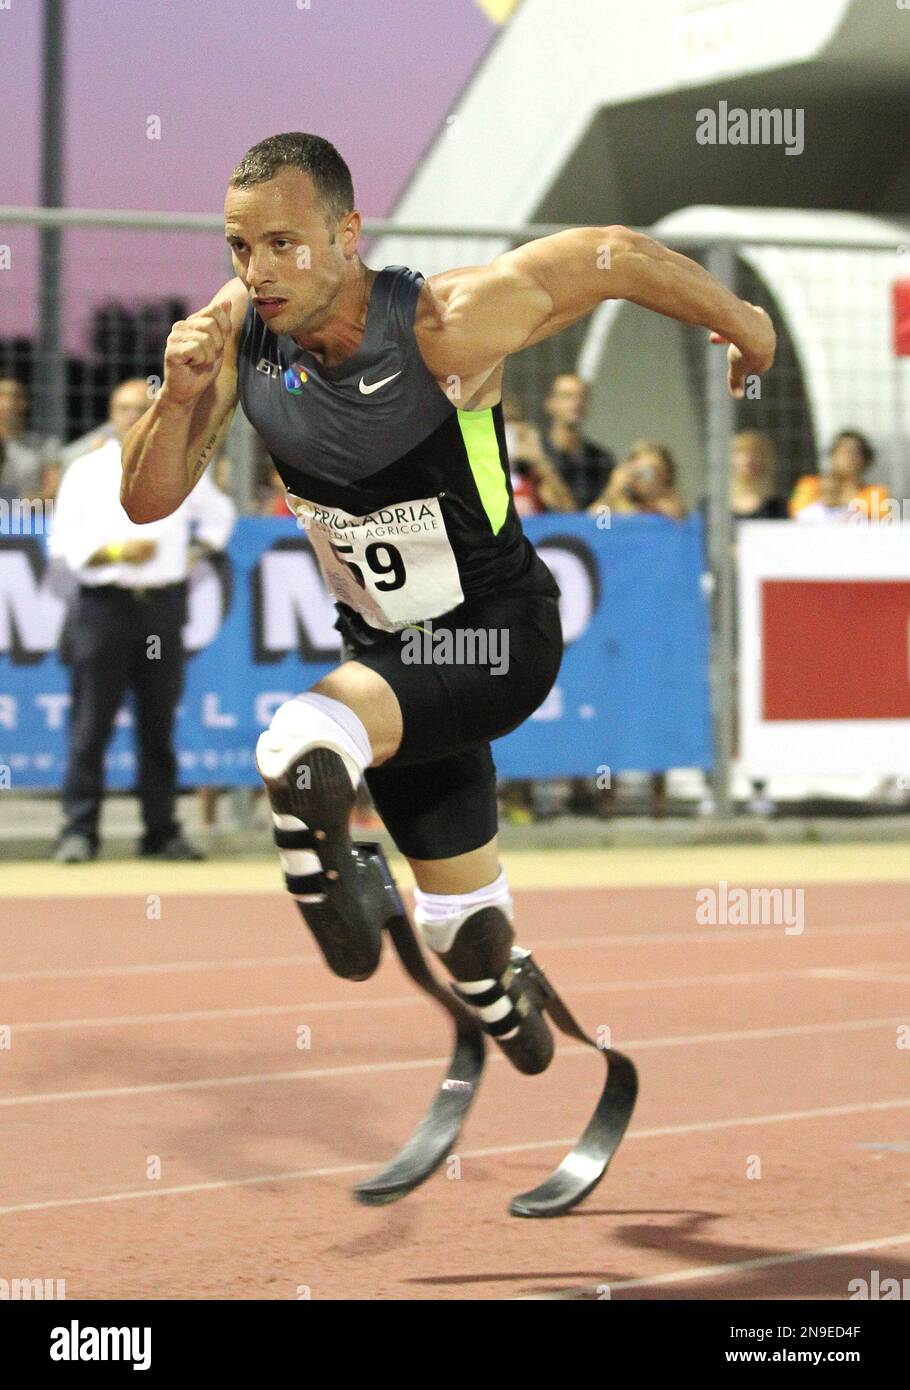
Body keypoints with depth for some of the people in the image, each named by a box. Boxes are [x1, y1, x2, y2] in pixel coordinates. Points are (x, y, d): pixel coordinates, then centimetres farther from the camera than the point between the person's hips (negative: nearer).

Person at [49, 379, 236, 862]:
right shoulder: (86, 472, 4)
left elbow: (219, 512, 30)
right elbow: (64, 543, -2)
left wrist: (196, 553, 16)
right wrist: (114, 551, -16)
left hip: (163, 607, 3)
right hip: (103, 605, -3)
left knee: (159, 726, 5)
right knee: (90, 726, -6)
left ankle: (162, 832, 10)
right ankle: (78, 832, -3)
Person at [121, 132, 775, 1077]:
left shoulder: (445, 325, -28)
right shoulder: (235, 332, -13)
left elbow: (613, 256, -13)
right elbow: (147, 504, -7)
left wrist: (741, 324, 2)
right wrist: (179, 399, -26)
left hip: (497, 634, -6)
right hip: (385, 644, 6)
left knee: (305, 751, -39)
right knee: (462, 924, 23)